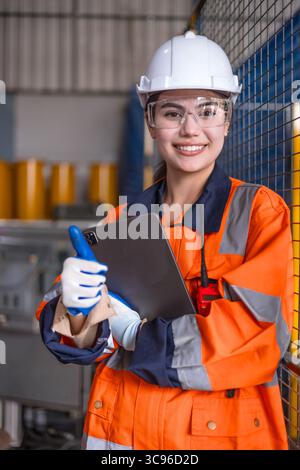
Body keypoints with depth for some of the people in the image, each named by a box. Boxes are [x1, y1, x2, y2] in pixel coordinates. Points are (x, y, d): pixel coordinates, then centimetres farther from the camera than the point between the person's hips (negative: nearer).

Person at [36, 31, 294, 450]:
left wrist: (140, 329, -17)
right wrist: (77, 311, -22)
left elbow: (260, 340, -18)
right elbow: (82, 341, -1)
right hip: (120, 429, 3)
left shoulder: (260, 211, -7)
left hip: (225, 431, -2)